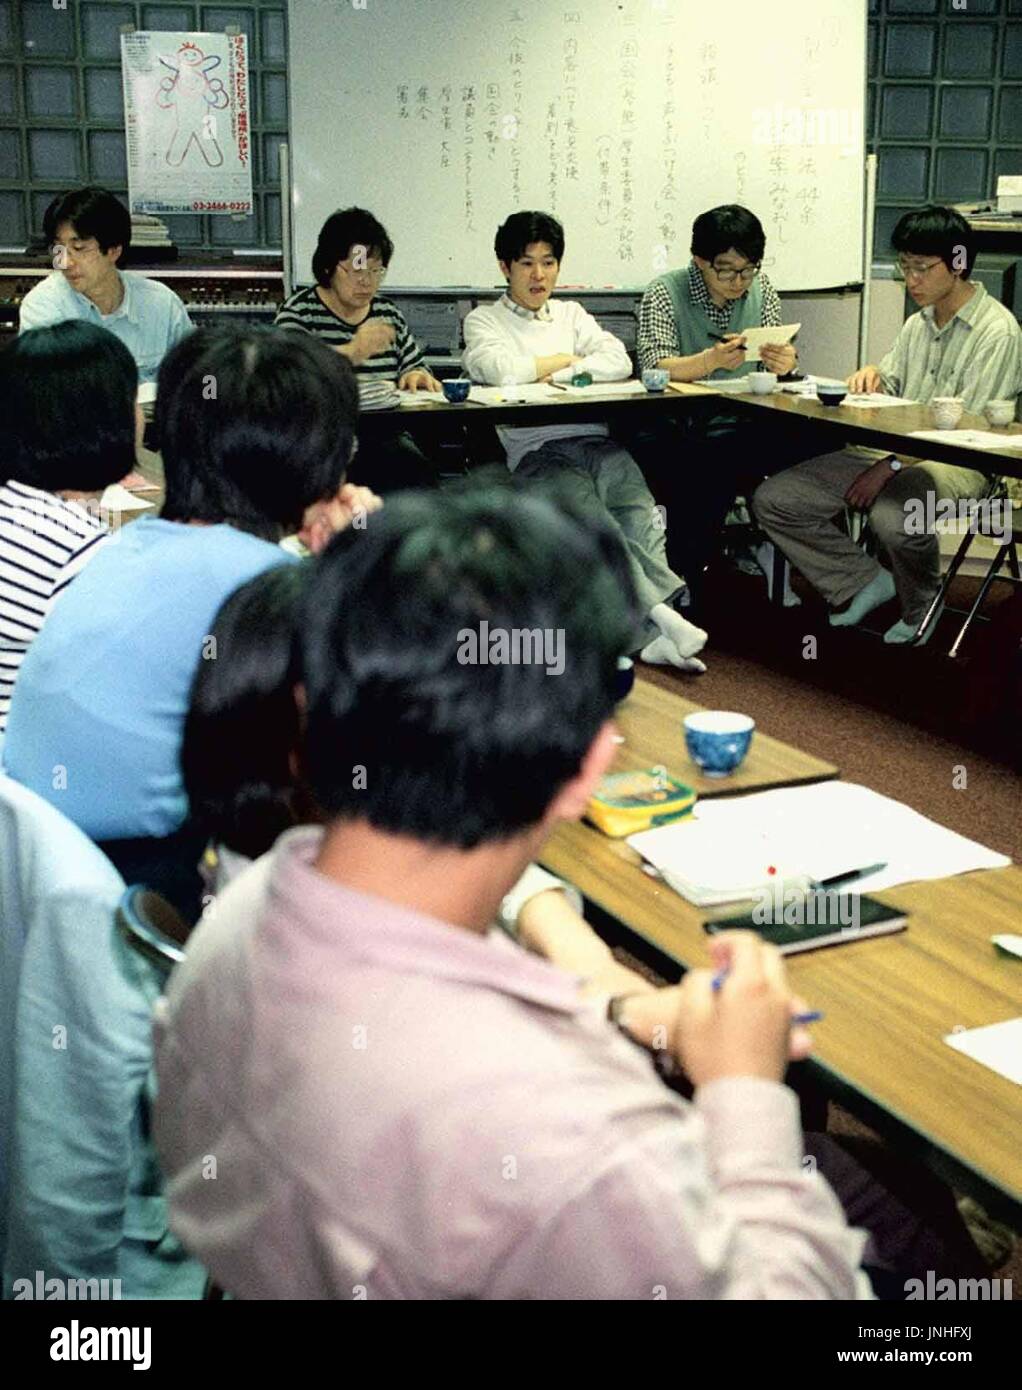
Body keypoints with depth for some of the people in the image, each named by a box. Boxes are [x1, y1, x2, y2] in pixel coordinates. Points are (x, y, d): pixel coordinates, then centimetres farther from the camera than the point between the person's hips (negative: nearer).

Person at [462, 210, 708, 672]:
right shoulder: (483, 320, 14)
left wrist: (555, 372, -1)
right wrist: (567, 358, 6)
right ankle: (660, 613, -42)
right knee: (591, 517, -35)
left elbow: (618, 361, 11)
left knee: (641, 512, -28)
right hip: (536, 452, -4)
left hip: (596, 441, 4)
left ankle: (652, 634, -38)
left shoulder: (571, 314, 28)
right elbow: (500, 370, -9)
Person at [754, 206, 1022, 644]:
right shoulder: (918, 324, 18)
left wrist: (890, 466, -22)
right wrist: (871, 377, -3)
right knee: (773, 499, -8)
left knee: (894, 517, -41)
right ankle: (869, 581, 1)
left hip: (957, 464, -8)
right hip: (893, 452, 8)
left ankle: (921, 607, -9)